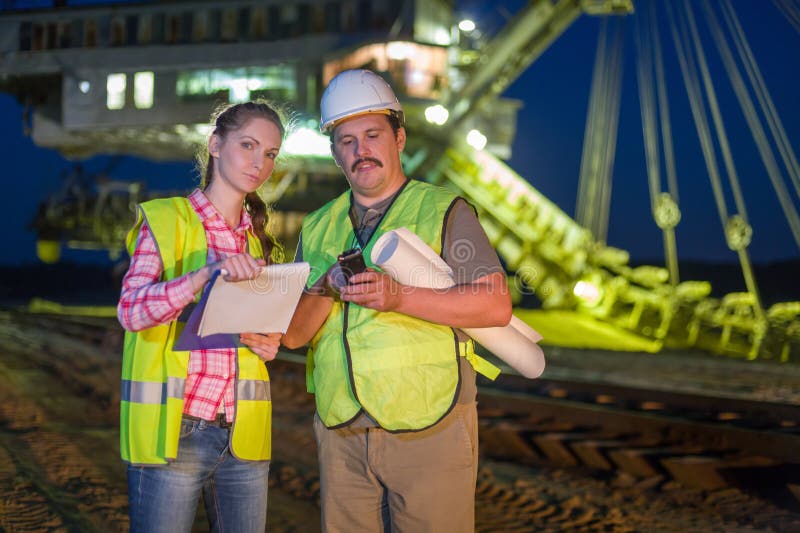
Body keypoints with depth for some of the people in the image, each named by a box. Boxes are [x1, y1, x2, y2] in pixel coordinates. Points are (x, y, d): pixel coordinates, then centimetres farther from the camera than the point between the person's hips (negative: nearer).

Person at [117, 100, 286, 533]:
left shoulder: (258, 239, 15)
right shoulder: (164, 220, -1)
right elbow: (130, 310, -14)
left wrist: (268, 343, 1)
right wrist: (208, 273, -28)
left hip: (243, 434, 5)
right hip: (173, 431, -5)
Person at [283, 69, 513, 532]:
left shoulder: (444, 211, 1)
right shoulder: (318, 227, 15)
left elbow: (496, 306, -11)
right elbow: (293, 333, 11)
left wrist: (400, 297, -21)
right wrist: (326, 290, -11)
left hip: (428, 430, -4)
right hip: (341, 435, 4)